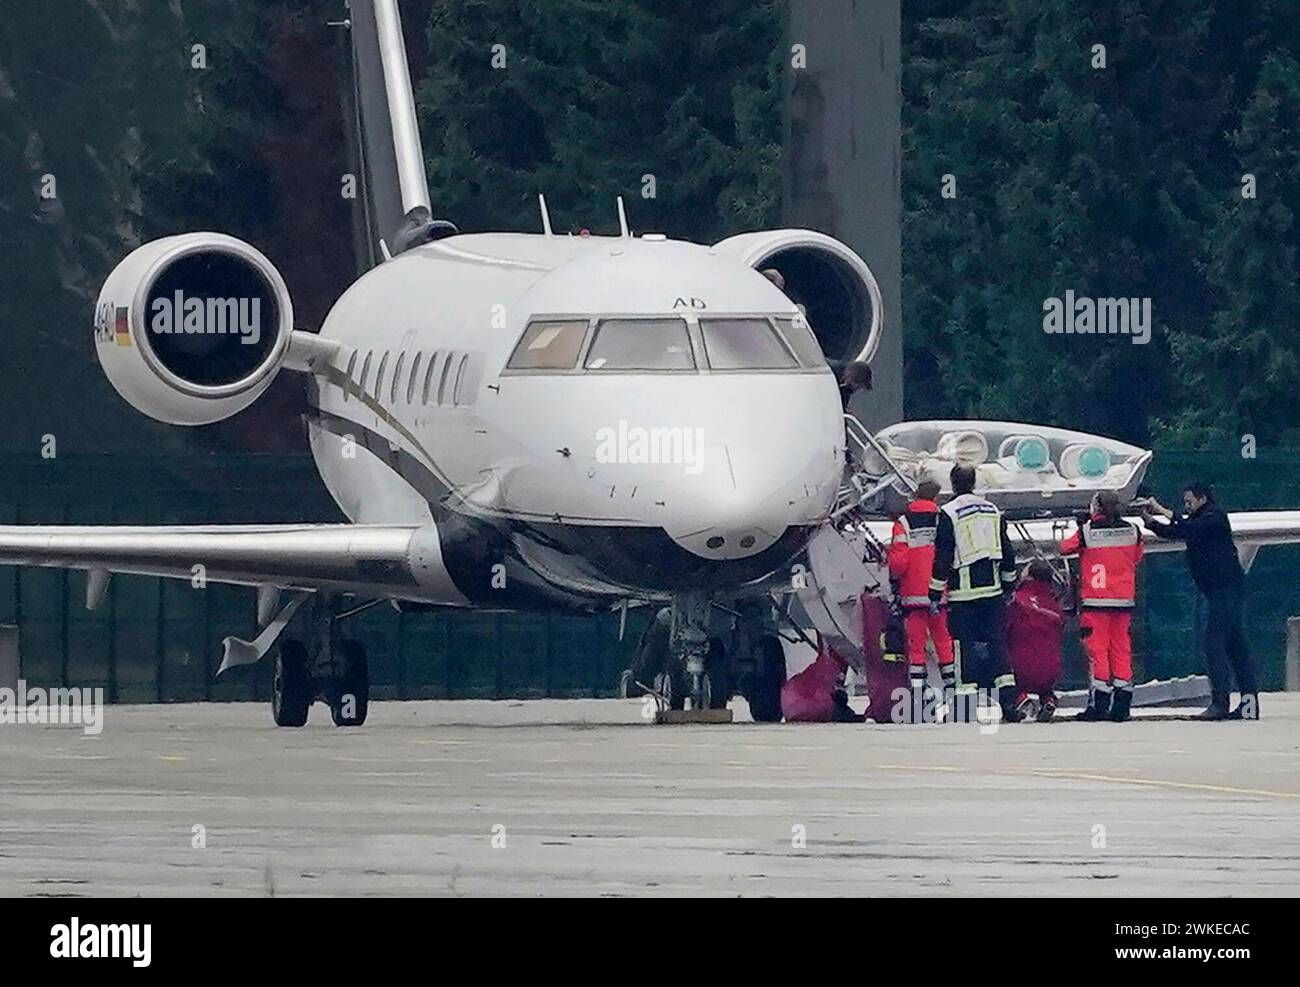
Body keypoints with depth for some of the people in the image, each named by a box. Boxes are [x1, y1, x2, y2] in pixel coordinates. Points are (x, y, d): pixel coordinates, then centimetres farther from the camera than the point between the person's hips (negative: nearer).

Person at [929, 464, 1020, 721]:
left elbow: (943, 557, -9)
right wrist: (1008, 584, 26)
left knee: (965, 645, 0)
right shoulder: (993, 511, 9)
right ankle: (1007, 698, -5)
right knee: (996, 642, 6)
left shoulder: (949, 514, -8)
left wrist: (935, 593, -4)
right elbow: (1007, 552, 15)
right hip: (992, 589, 4)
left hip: (963, 593, -4)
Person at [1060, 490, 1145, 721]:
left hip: (1095, 600, -4)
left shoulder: (1087, 531, -9)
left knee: (1097, 649, 0)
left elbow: (1065, 548, 6)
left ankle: (1099, 705, -4)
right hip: (1124, 599, 4)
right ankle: (1121, 705, 7)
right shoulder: (1132, 531, 1)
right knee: (1122, 649, 9)